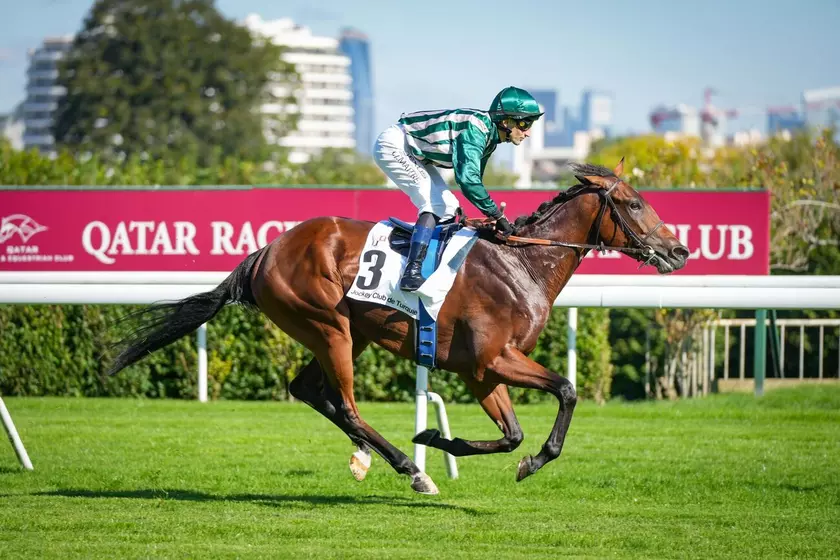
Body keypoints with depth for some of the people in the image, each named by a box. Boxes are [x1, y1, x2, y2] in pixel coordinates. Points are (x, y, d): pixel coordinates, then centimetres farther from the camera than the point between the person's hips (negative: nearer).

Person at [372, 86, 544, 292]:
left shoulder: (488, 134, 2)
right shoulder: (475, 130, -28)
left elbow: (474, 179, 13)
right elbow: (467, 179, -38)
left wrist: (493, 217, 6)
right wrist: (497, 216, -32)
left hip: (413, 153, 10)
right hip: (393, 146, -10)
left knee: (448, 207, 7)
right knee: (435, 204, -20)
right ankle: (411, 272, -27)